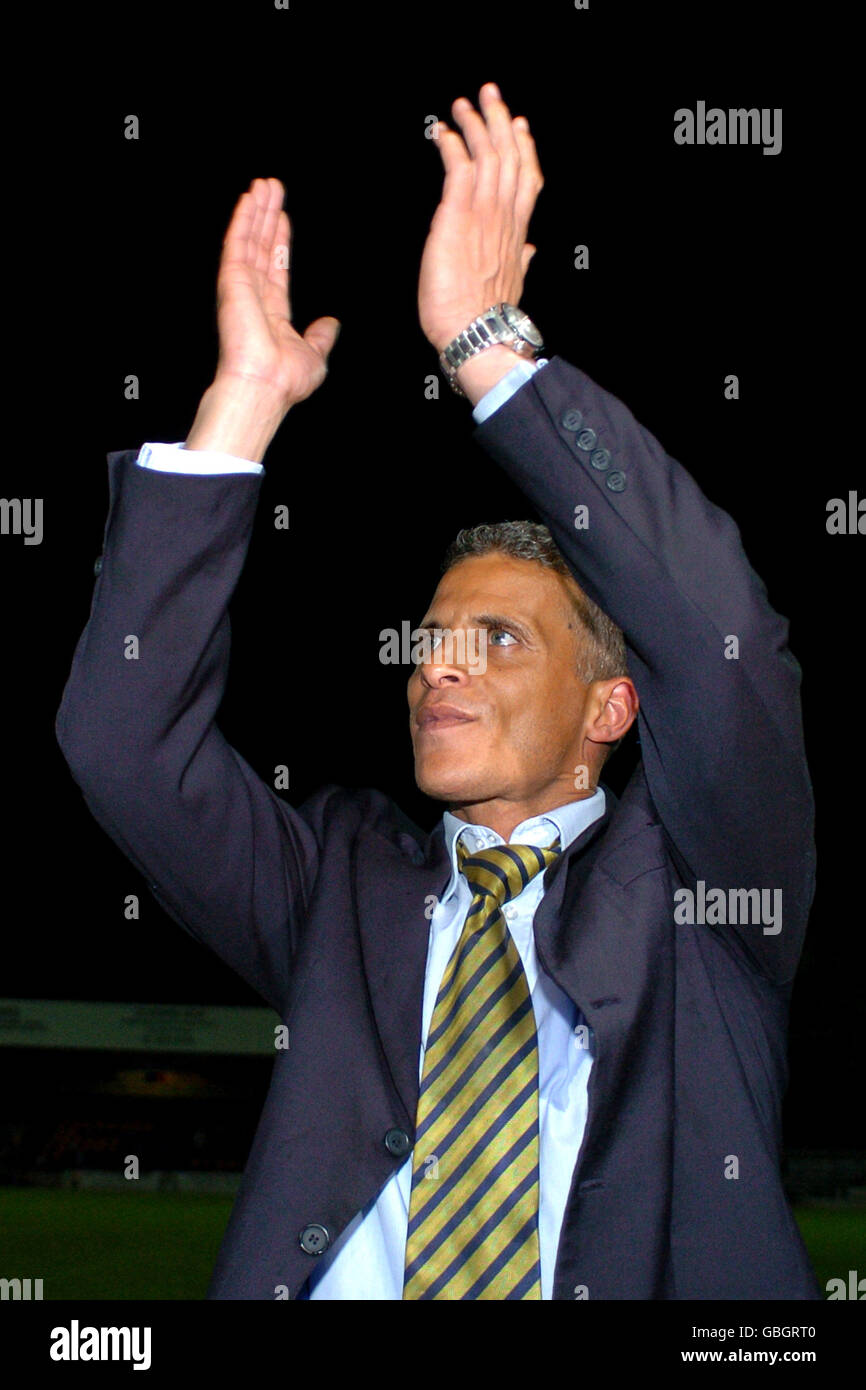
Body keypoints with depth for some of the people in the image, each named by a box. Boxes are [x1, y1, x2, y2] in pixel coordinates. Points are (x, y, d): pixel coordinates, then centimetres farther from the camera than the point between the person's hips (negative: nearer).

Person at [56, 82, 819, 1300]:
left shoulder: (687, 877, 13)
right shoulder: (342, 884, 21)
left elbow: (716, 643, -3)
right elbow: (125, 744, 8)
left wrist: (487, 343, -4)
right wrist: (245, 402, 2)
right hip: (340, 1280, 0)